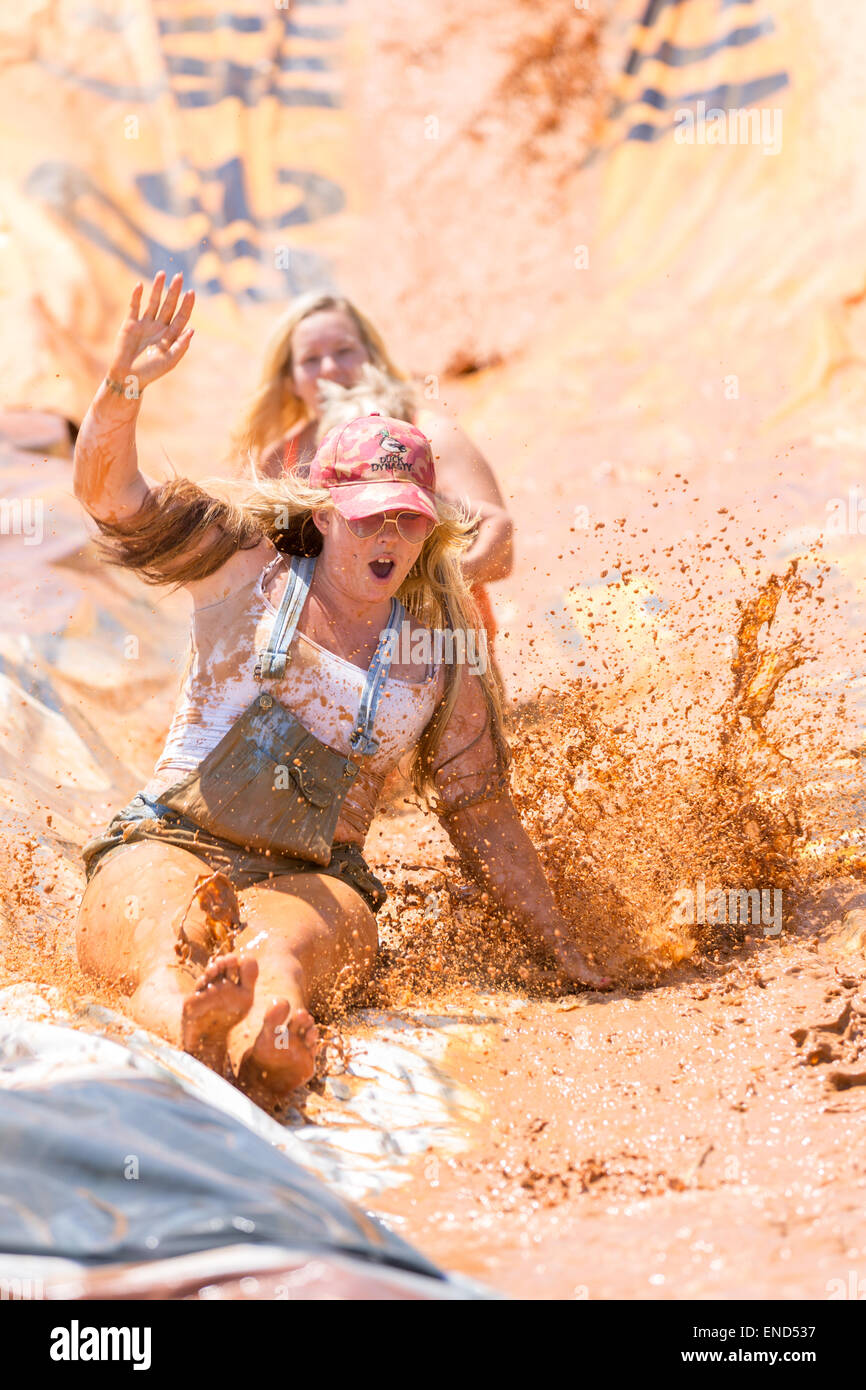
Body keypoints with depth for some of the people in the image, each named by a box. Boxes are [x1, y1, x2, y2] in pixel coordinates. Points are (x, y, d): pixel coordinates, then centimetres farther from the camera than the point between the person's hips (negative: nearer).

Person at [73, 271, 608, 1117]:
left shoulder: (442, 656, 12)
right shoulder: (245, 570, 9)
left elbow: (485, 818, 17)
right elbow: (110, 492, -2)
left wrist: (569, 963, 16)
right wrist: (122, 386, -23)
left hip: (315, 881, 1)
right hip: (167, 847, 0)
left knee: (281, 949, -39)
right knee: (170, 937, -39)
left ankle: (269, 1056, -72)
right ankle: (192, 1028, -72)